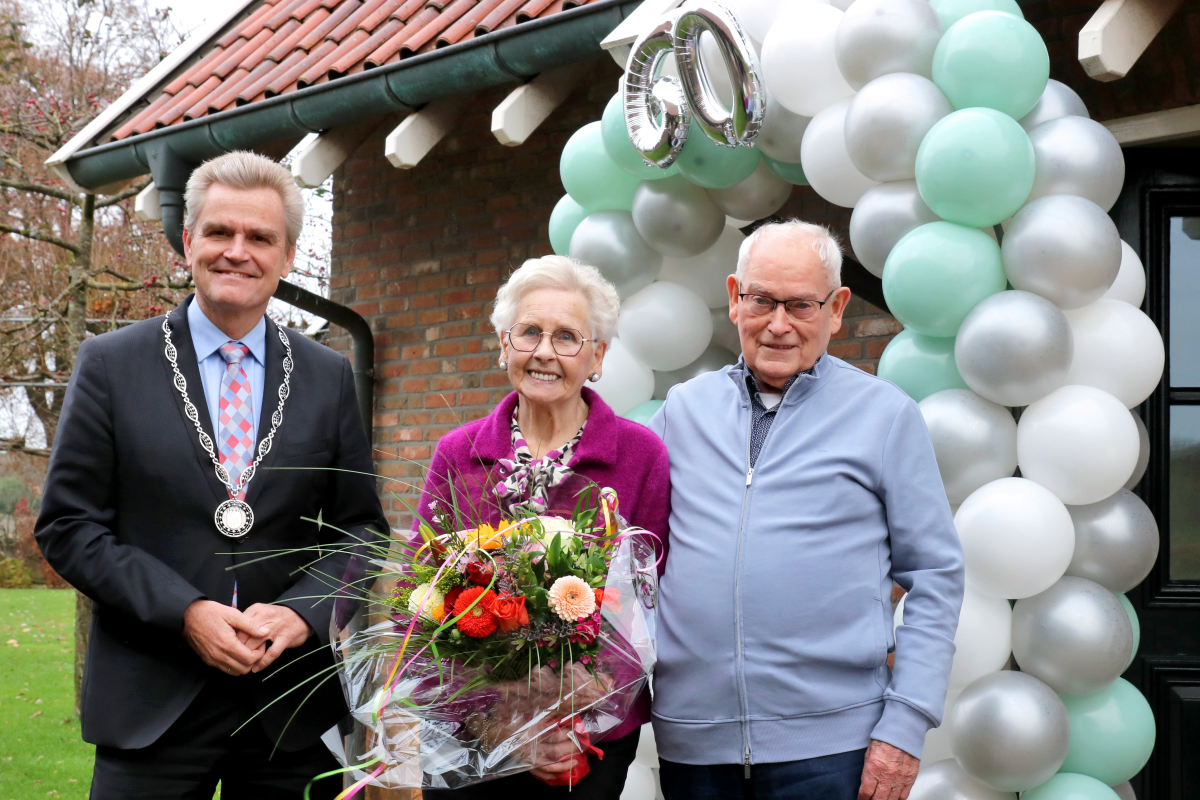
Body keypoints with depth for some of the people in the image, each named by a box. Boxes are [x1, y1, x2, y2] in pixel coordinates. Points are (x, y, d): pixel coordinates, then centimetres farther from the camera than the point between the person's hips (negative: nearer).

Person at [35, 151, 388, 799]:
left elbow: (360, 527, 9)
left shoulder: (329, 376, 8)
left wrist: (302, 612, -10)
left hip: (292, 707, 2)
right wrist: (186, 612, -14)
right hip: (151, 706, -2)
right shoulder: (111, 364, 1)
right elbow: (68, 526, -2)